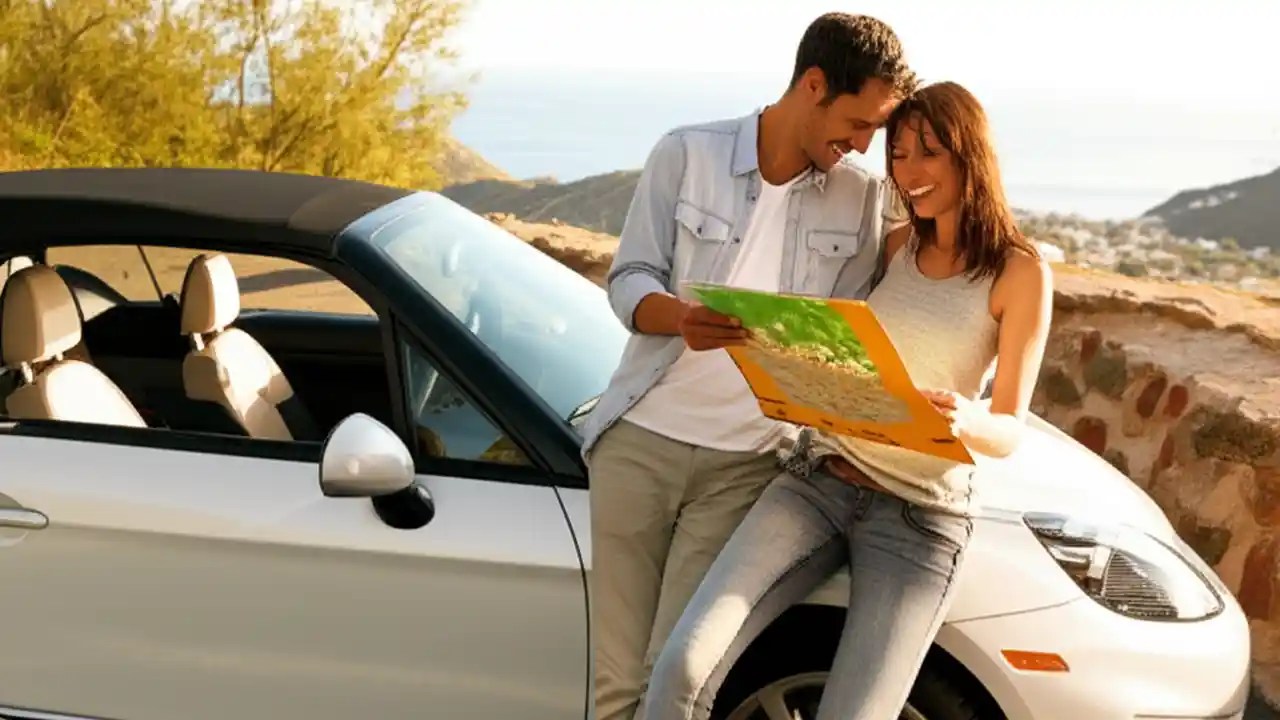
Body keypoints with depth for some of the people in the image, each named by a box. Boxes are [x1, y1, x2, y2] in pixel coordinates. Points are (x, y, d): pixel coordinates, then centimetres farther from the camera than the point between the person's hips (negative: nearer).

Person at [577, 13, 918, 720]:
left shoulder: (866, 199, 3)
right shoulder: (686, 154, -1)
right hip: (641, 438, 0)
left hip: (747, 463, 0)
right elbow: (628, 282, -4)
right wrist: (682, 317, -23)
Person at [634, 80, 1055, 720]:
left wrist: (966, 418, -26)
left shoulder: (1020, 273, 0)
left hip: (921, 518, -3)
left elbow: (1009, 432, -2)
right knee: (684, 665, -18)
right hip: (819, 480, 3)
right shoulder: (896, 248, 13)